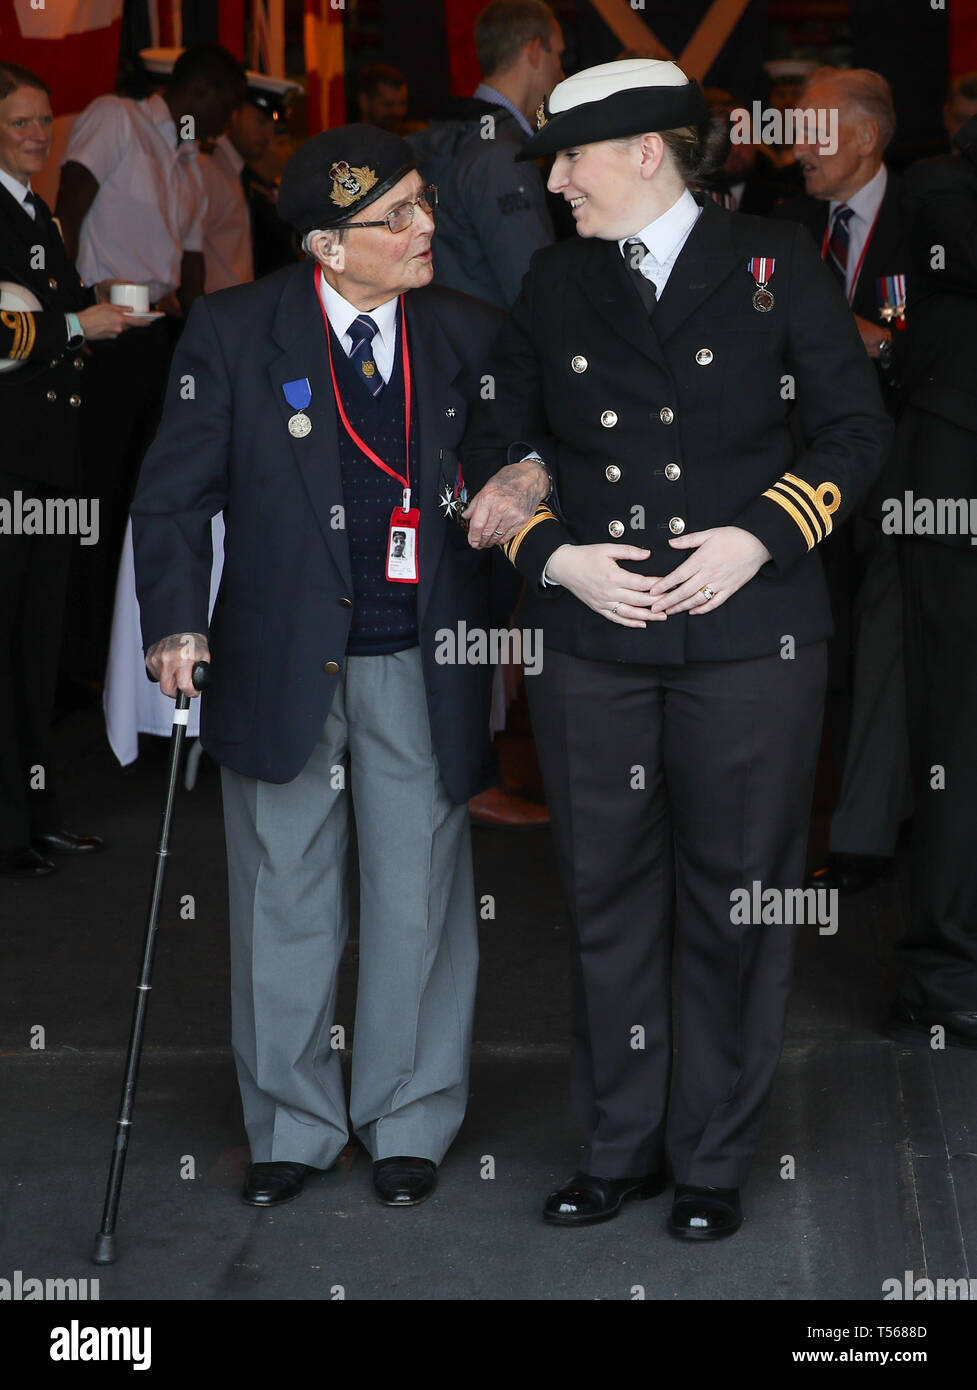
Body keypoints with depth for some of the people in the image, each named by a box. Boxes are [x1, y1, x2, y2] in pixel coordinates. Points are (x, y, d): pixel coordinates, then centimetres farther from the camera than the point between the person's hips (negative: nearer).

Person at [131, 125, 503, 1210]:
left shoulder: (467, 336, 2)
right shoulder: (233, 331, -5)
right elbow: (174, 493, -4)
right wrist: (177, 624, -15)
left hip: (421, 670, 1)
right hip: (280, 662, -1)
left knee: (419, 897, 7)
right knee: (282, 900, 9)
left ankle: (409, 1123, 25)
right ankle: (291, 1124, 26)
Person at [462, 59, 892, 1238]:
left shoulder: (775, 265, 2)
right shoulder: (552, 281, 10)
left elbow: (856, 426, 2)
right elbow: (495, 443, 12)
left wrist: (761, 536, -11)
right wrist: (556, 556, -4)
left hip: (748, 635, -2)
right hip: (589, 642, 3)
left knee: (735, 906, 4)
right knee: (607, 903, 8)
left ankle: (714, 1159, 17)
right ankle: (619, 1148, 21)